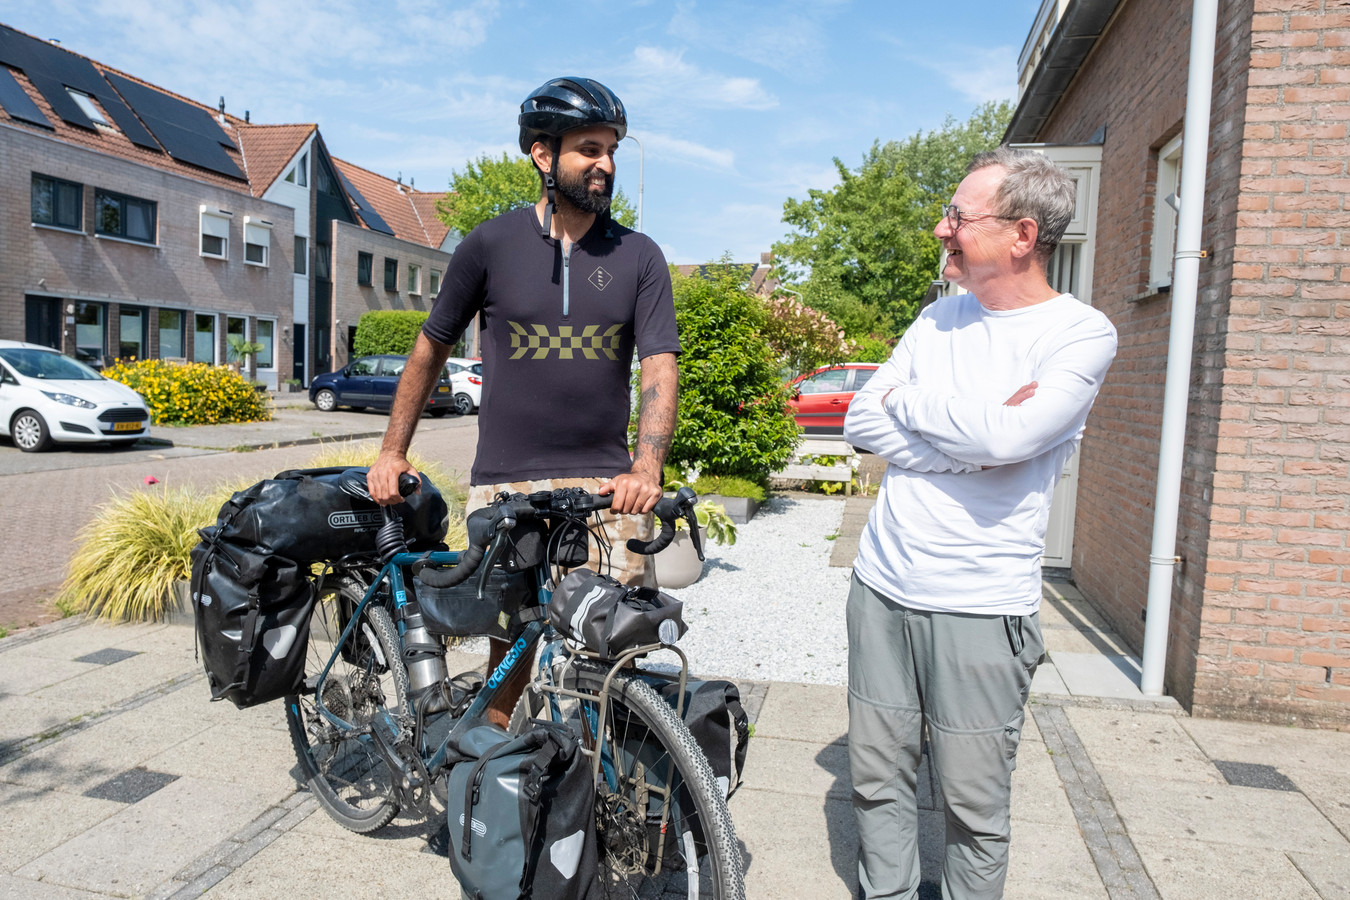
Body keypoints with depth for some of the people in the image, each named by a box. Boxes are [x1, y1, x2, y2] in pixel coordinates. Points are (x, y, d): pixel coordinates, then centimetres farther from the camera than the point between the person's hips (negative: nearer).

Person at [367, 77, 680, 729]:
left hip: (604, 485, 1)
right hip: (506, 485, 0)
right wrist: (392, 452, 13)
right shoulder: (490, 245, 4)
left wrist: (647, 467, -20)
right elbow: (432, 346, 14)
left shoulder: (638, 257, 5)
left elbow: (660, 366, -4)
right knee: (513, 648, 6)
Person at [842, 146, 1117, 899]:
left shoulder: (1082, 334, -6)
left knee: (975, 807, 7)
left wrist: (907, 401, -7)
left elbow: (1005, 437, -23)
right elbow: (863, 422, 1)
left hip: (982, 607, -5)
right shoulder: (940, 318, 10)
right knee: (878, 783, 13)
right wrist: (972, 432, -11)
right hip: (883, 586, 5)